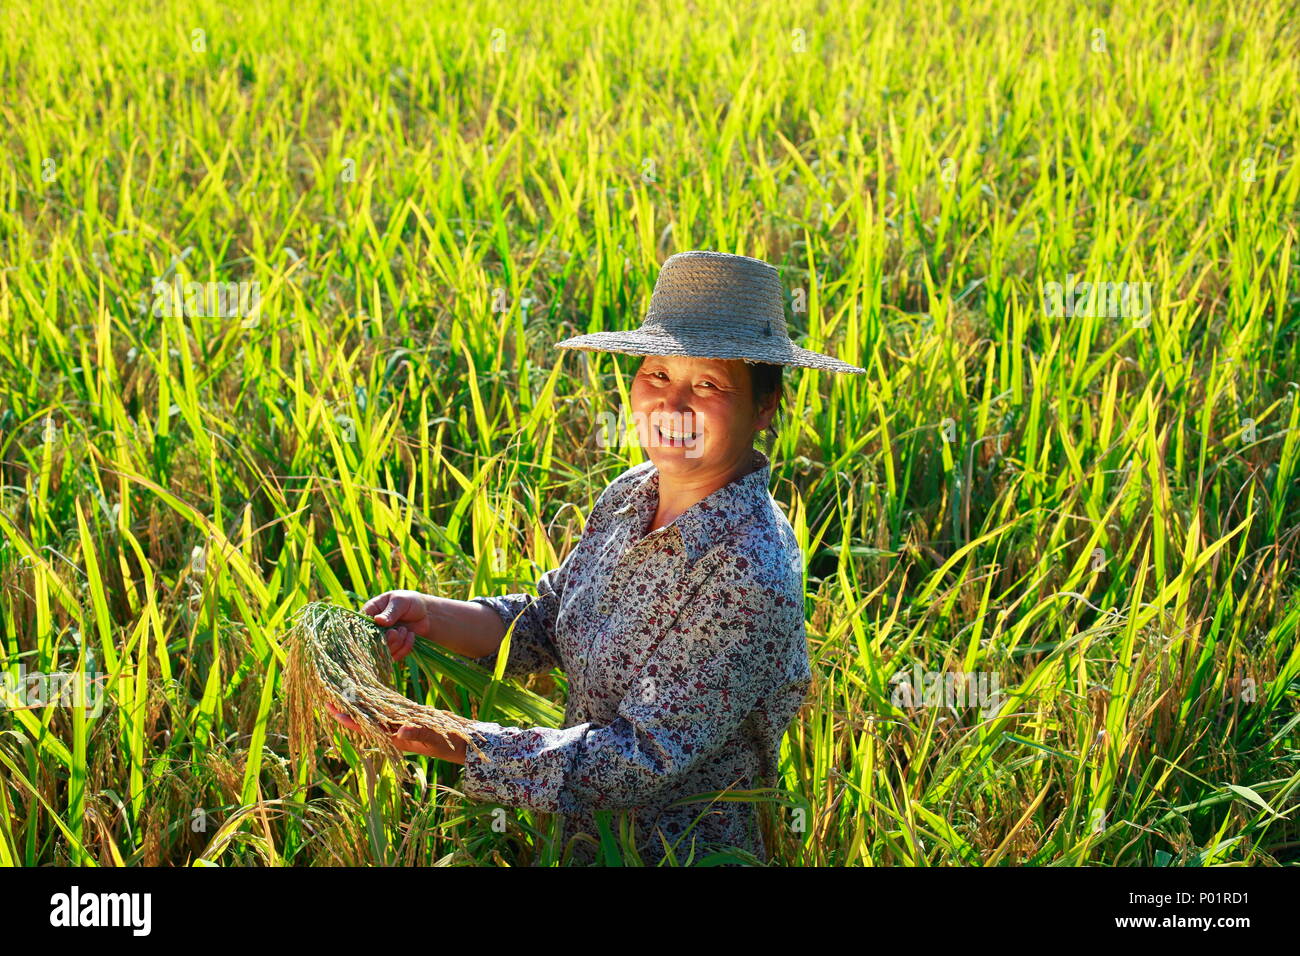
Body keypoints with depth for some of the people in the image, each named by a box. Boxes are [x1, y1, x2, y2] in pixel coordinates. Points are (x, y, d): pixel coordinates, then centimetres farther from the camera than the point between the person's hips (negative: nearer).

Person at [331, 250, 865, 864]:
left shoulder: (749, 576, -26)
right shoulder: (628, 497, -2)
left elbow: (648, 759, -26)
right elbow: (546, 625, 8)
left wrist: (450, 743, -27)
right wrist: (429, 616, -10)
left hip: (676, 854, -6)